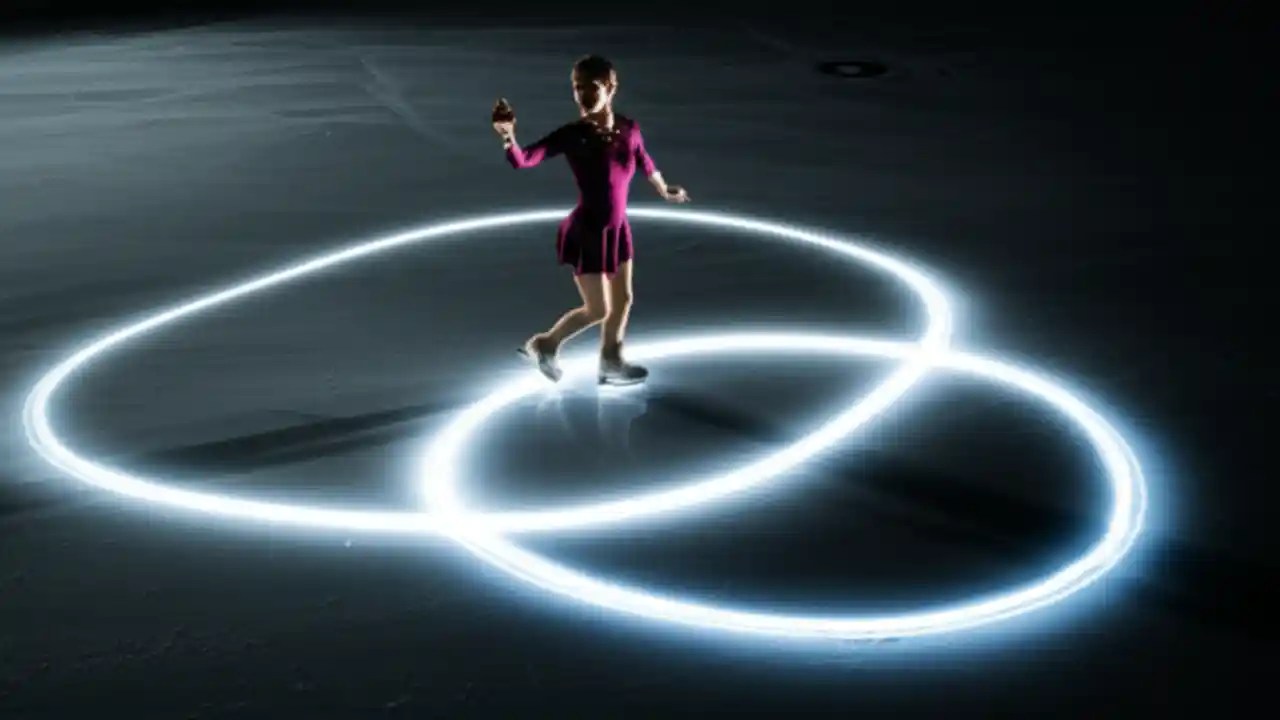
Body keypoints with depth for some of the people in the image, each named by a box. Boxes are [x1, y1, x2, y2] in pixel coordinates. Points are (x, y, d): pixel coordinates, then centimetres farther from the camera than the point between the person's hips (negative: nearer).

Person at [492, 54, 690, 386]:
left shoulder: (628, 128, -6)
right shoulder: (572, 135, -20)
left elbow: (644, 161, 15)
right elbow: (523, 160, -29)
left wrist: (664, 189, 33)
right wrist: (508, 135, -50)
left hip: (617, 229, 6)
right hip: (586, 232, -6)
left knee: (622, 301, 18)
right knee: (598, 310, 2)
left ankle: (611, 363, 38)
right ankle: (544, 344, 25)